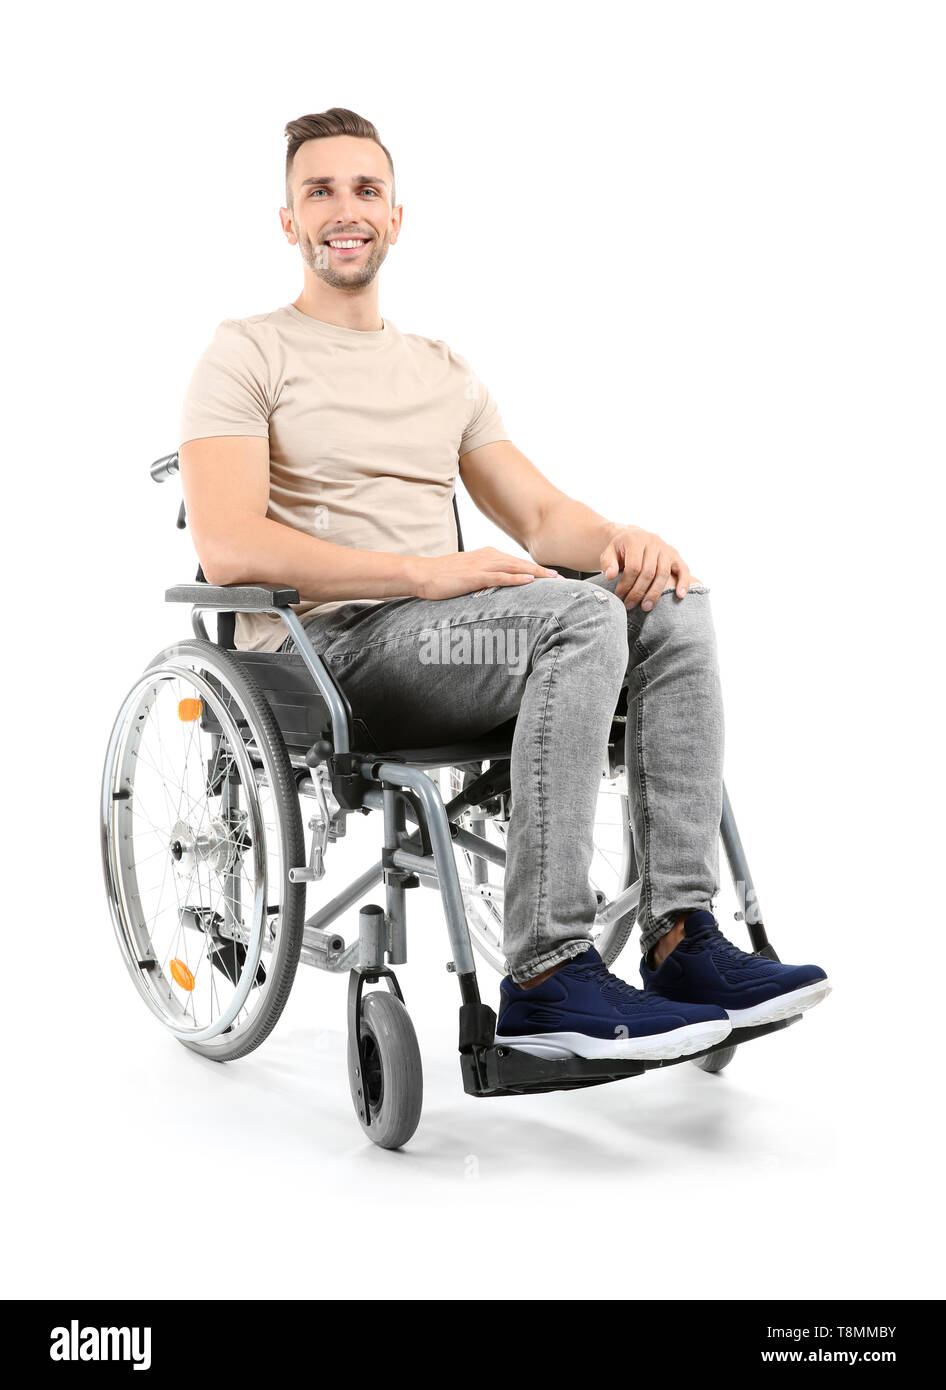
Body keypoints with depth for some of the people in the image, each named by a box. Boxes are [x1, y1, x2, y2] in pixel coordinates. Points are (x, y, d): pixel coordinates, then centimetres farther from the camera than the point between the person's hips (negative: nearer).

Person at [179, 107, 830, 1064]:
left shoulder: (445, 369, 25)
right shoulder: (247, 355, 4)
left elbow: (538, 516, 18)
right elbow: (229, 549, -13)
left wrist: (620, 539, -7)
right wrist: (423, 571, -22)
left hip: (439, 640, 6)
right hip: (323, 649, -6)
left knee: (673, 606, -17)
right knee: (580, 615, -30)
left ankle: (682, 939, -21)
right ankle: (547, 980, -31)